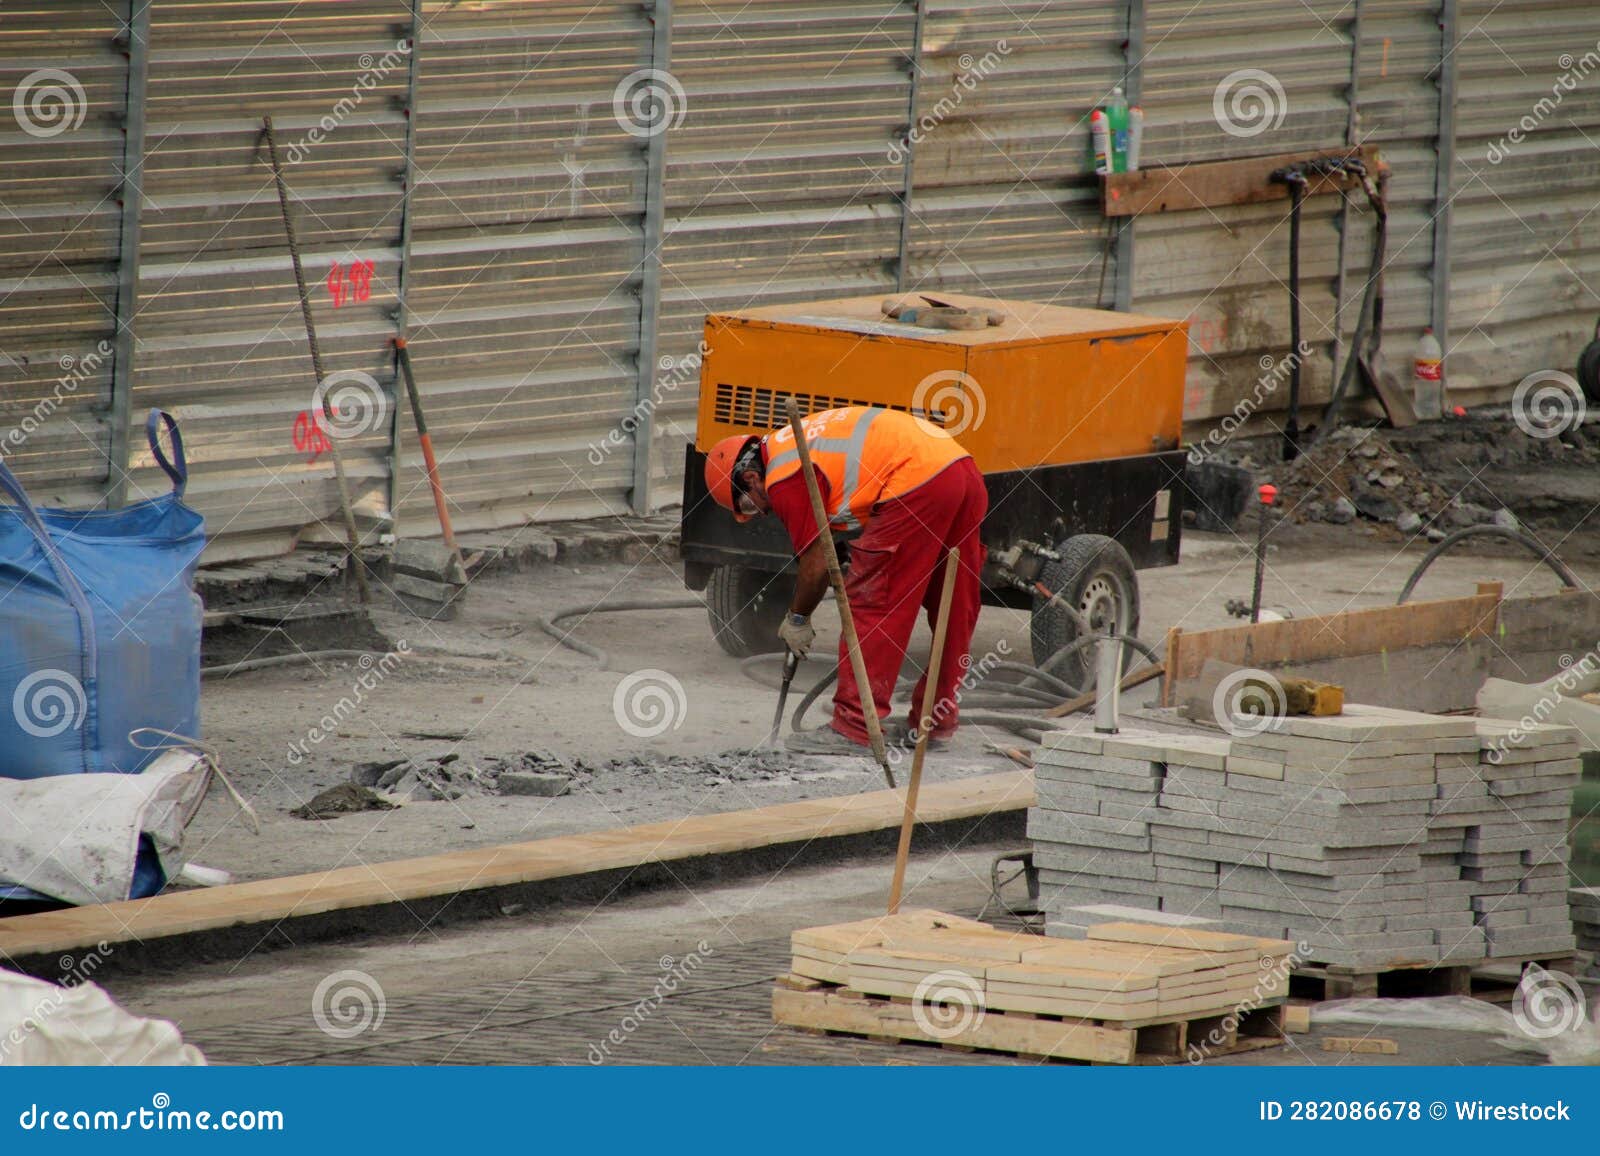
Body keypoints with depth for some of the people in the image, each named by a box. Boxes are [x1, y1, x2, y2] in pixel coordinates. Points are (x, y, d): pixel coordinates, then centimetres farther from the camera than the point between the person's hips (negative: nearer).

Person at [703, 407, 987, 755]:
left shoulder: (785, 480, -3)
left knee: (870, 605, -1)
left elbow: (817, 564, 0)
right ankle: (934, 723, 28)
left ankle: (853, 729, -1)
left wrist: (797, 619, 15)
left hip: (918, 485, -10)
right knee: (953, 610, 17)